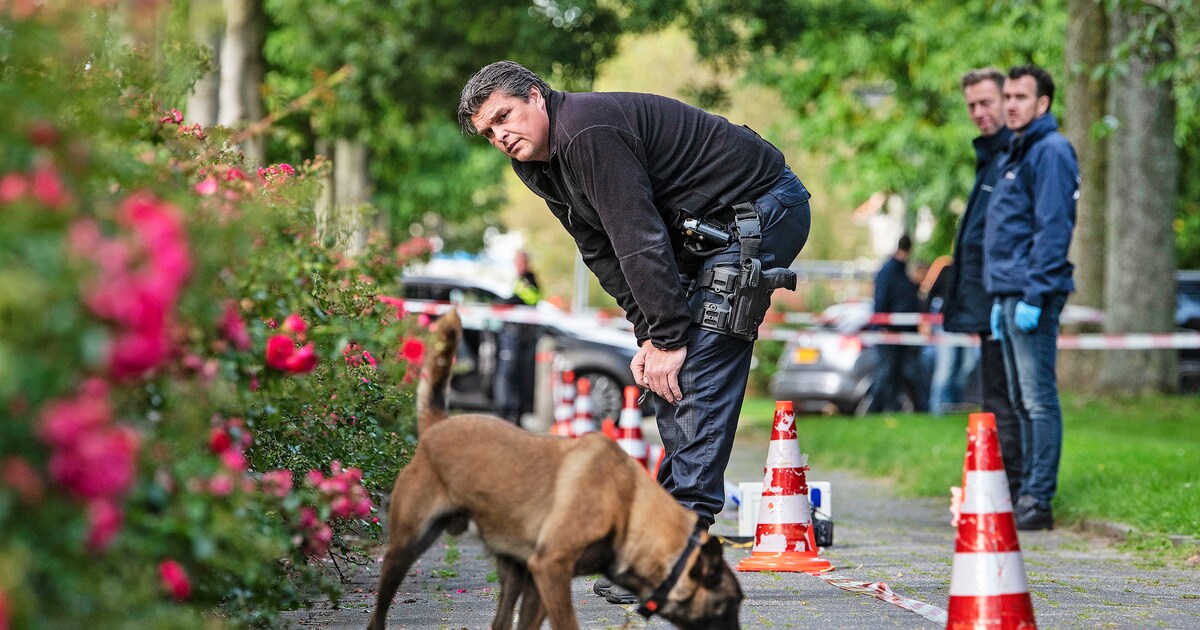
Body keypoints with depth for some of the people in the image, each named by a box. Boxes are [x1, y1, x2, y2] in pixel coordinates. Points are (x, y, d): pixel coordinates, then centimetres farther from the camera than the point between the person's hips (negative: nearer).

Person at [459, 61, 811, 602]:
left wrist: (669, 337, -23)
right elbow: (603, 253, 9)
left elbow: (639, 239, -26)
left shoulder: (588, 132, -24)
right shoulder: (541, 166, 7)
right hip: (707, 230, 10)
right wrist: (649, 334, -1)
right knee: (668, 373, 9)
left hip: (764, 208, -10)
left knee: (696, 370, -16)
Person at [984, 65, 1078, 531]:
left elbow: (1053, 230, -17)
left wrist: (1033, 296, -21)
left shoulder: (1050, 152, -10)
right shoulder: (1017, 153, 20)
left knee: (1039, 399, -9)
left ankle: (1038, 500, -9)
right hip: (1011, 295, 10)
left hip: (1034, 296, -10)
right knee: (1022, 401, 12)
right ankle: (1027, 494, 17)